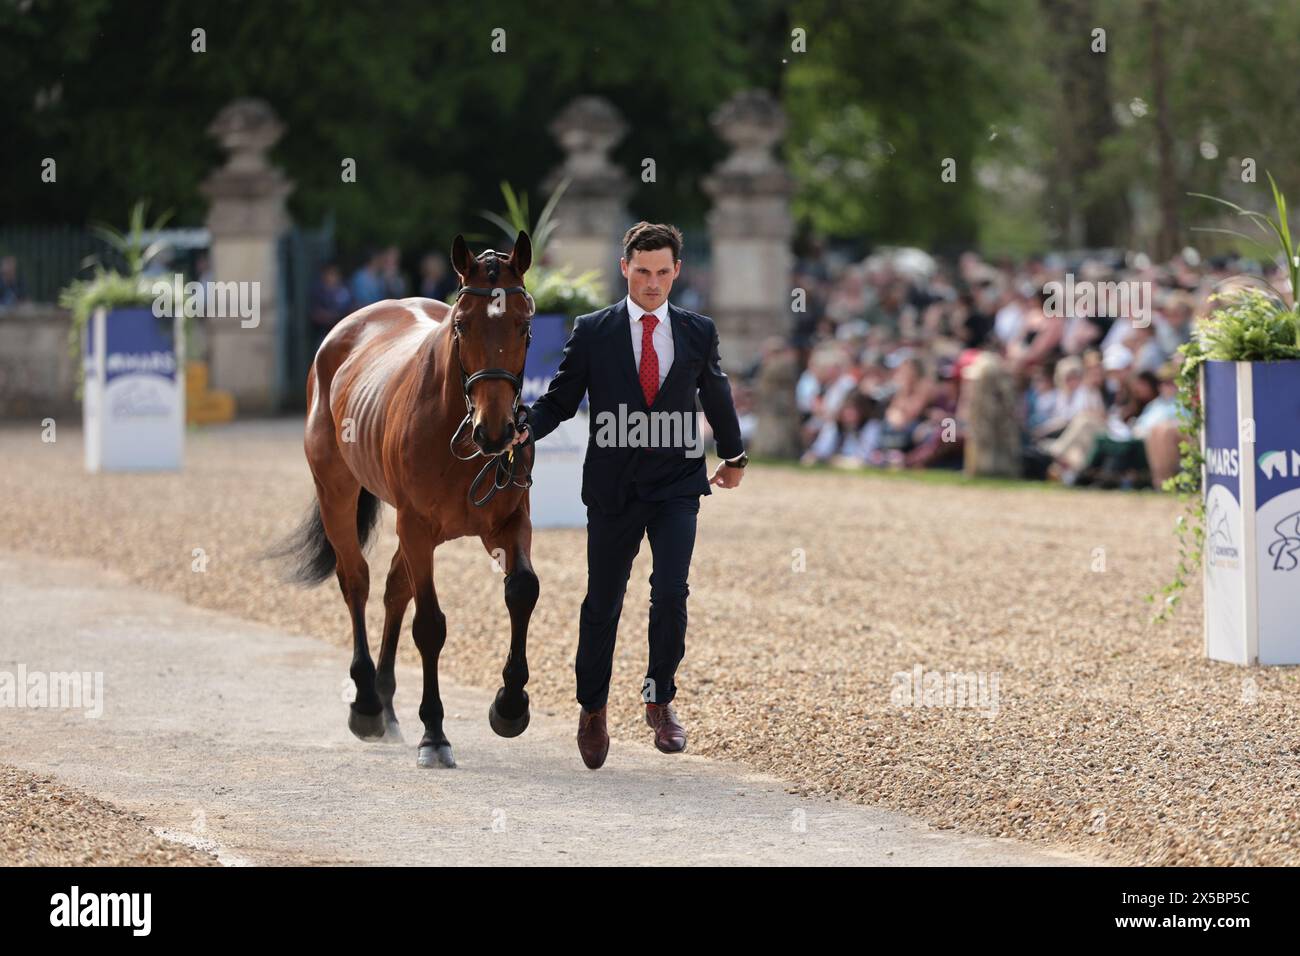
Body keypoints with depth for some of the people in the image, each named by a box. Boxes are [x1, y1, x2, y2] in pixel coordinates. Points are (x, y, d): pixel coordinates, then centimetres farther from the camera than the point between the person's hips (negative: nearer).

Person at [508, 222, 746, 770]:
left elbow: (716, 396, 19)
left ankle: (660, 698, 4)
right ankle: (592, 709, 26)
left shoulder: (698, 332, 5)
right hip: (613, 487, 0)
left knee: (671, 591, -16)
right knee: (603, 602, 8)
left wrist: (733, 457, 33)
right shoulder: (592, 332, -1)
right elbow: (560, 399, 1)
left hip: (676, 483, 0)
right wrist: (525, 426, -20)